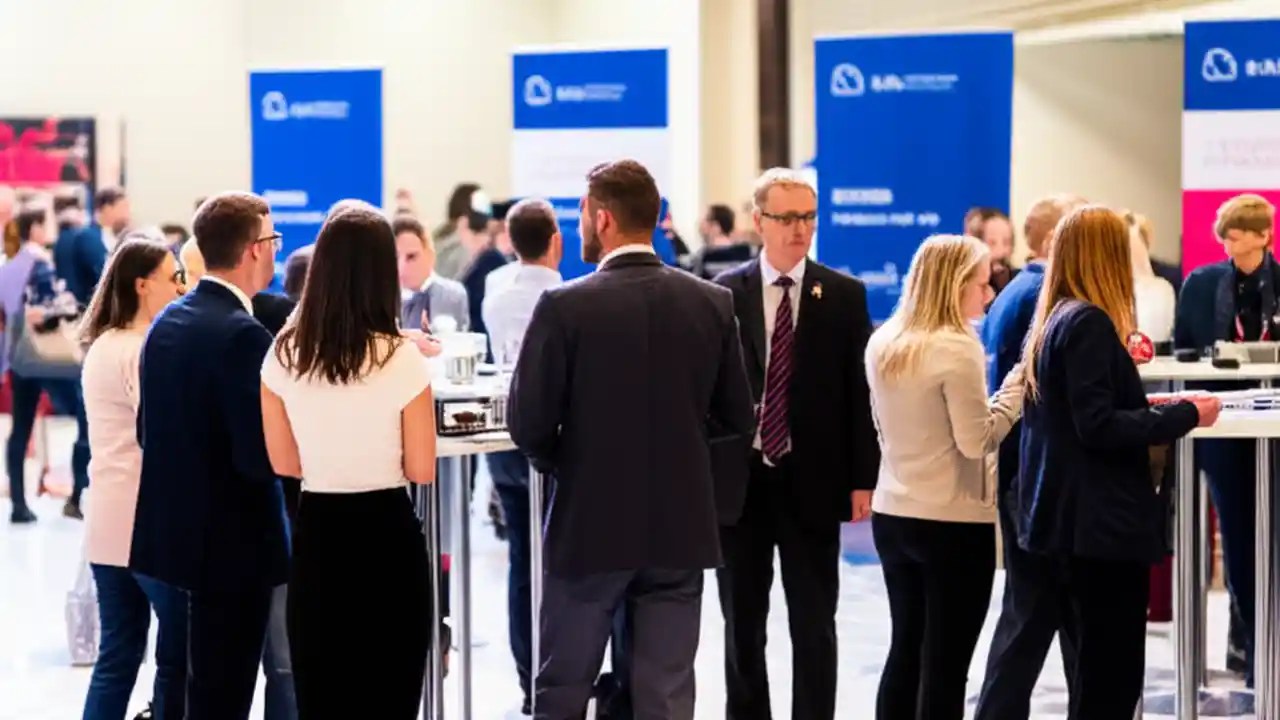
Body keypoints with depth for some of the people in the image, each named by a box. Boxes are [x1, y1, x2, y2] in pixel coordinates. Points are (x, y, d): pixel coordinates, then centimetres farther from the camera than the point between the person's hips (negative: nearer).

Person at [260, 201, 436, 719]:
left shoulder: (283, 355, -3)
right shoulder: (401, 359, -14)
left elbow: (285, 464, 6)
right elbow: (421, 471, -7)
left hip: (316, 537, 3)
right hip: (387, 537, -3)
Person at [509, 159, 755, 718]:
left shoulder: (565, 306, -12)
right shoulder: (713, 303, -1)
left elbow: (528, 424, -11)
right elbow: (736, 418, 5)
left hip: (591, 525, -3)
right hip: (681, 526, 3)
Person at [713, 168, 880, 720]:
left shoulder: (845, 296, 1)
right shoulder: (725, 293, 1)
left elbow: (860, 392, 1)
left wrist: (862, 479, -4)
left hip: (813, 481, -1)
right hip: (740, 478, 1)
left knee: (814, 627, 4)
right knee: (742, 625, 10)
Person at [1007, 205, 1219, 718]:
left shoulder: (1053, 320, 13)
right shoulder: (1089, 322, -15)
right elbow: (1099, 427, -21)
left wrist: (1151, 405, 21)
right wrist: (1185, 415, -14)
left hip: (1066, 520, 10)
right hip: (1101, 523, -10)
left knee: (1093, 674, 15)